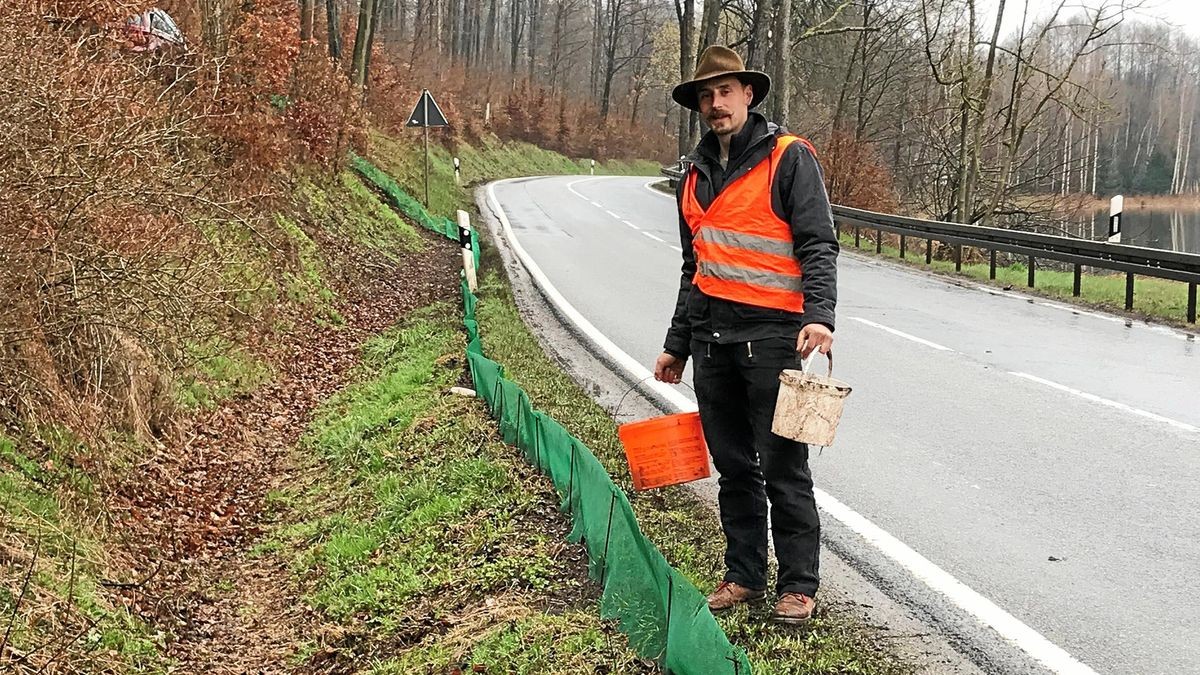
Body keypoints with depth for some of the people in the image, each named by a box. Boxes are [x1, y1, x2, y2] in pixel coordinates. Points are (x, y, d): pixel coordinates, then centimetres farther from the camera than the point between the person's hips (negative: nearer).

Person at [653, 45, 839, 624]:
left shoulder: (789, 158, -4)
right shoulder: (697, 173, 16)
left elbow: (818, 245, -10)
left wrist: (820, 315, -25)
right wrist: (677, 344, 22)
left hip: (771, 335, -6)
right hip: (710, 336, 6)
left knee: (782, 467, -1)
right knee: (733, 466, 12)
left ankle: (798, 585, 11)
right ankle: (744, 575, 23)